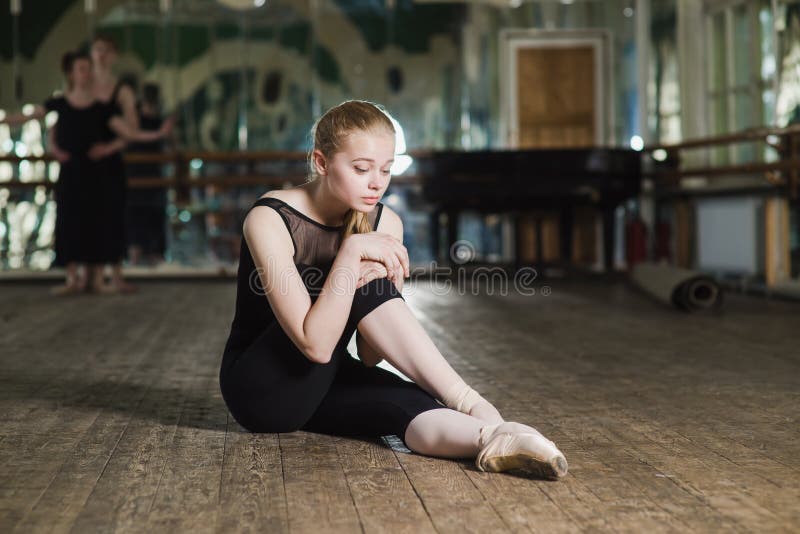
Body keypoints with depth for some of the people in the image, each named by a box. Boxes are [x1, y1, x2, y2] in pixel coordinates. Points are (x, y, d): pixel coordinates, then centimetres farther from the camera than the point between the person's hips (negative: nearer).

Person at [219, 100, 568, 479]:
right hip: (260, 389, -5)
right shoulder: (270, 220, -20)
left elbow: (370, 357, -7)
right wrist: (352, 252, -34)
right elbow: (315, 345, -29)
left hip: (323, 386, 5)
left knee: (405, 402, -33)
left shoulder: (385, 224, -4)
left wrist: (374, 280, -25)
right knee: (365, 289, -29)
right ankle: (471, 406, -31)